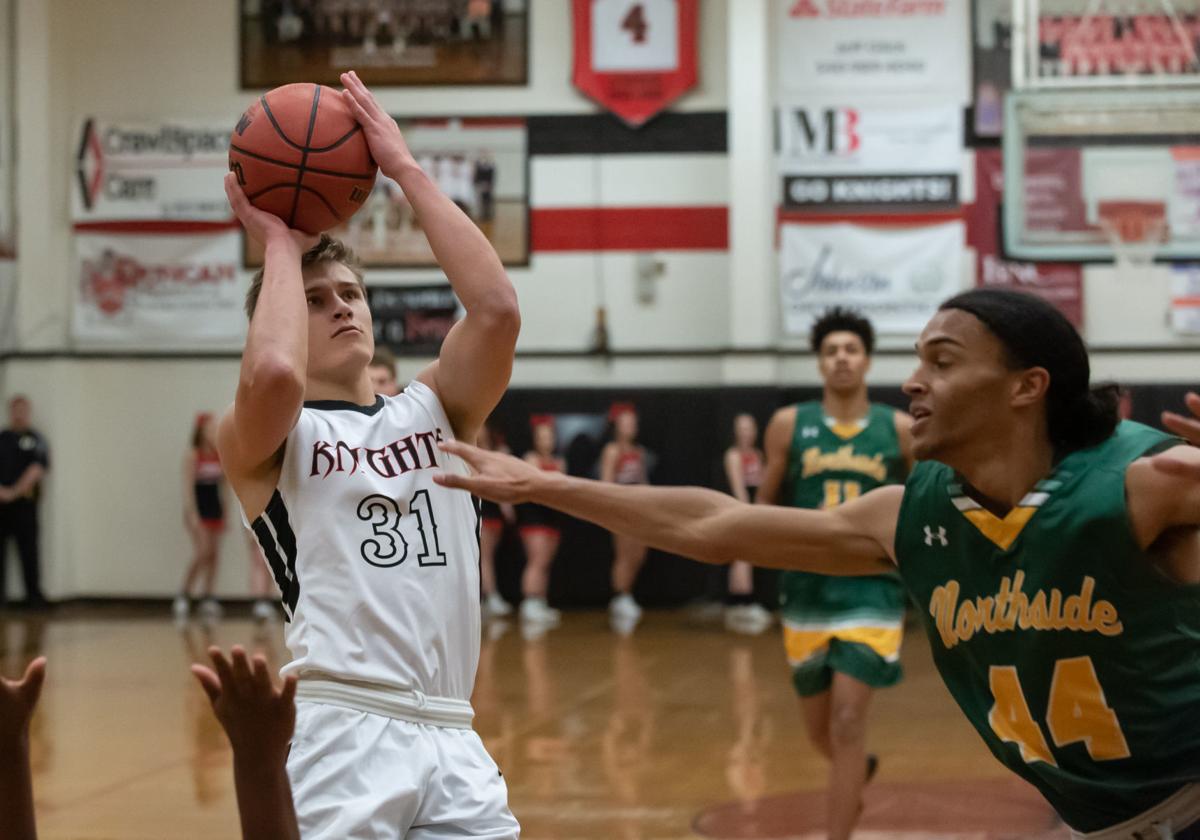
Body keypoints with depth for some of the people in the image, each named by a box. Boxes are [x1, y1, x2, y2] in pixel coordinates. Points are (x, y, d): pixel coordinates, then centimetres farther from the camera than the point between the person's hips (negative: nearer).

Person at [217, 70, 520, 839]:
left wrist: (406, 169, 0)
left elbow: (497, 308, -2)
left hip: (452, 737, 4)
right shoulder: (258, 442, 4)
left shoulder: (435, 410, 16)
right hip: (342, 733, -4)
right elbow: (273, 373, -20)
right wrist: (280, 244, -3)